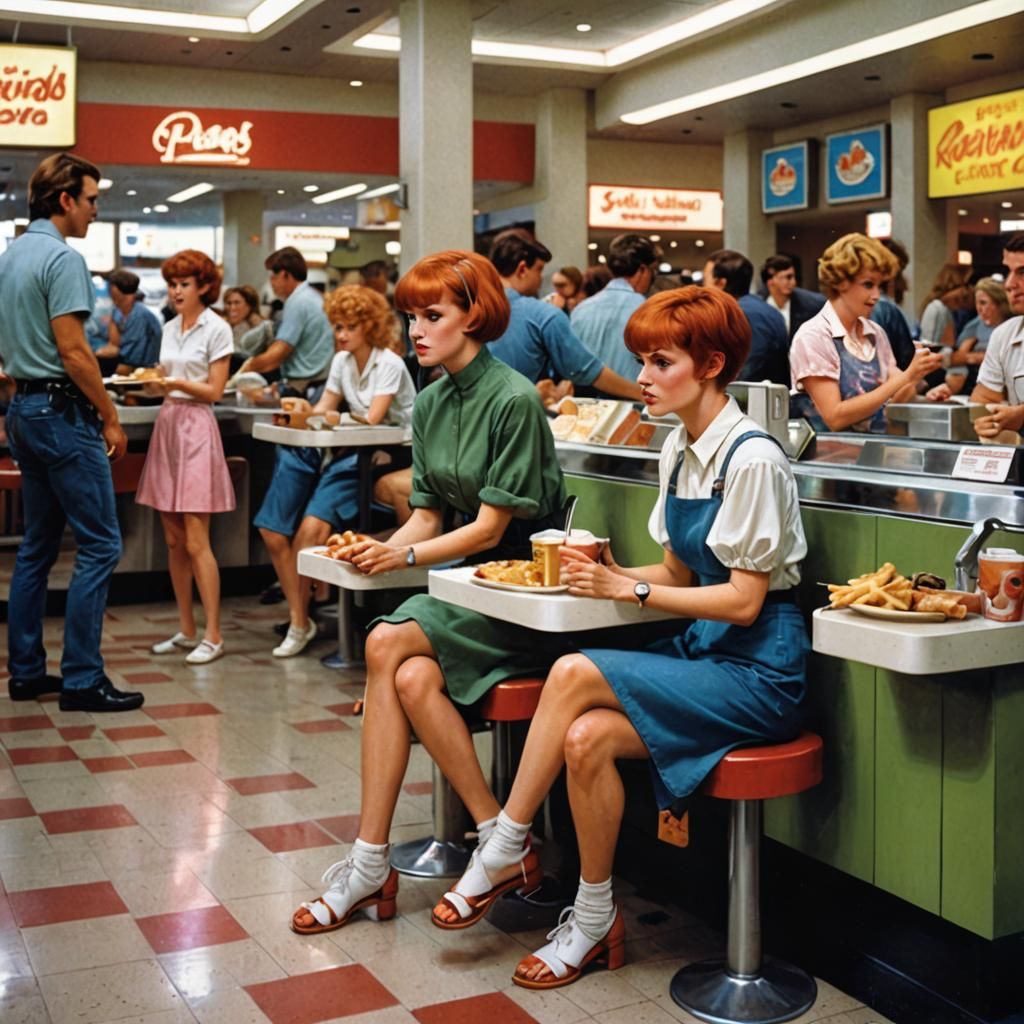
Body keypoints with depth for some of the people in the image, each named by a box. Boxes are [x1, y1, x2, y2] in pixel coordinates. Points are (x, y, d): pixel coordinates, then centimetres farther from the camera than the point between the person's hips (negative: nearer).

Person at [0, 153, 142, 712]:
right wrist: (111, 417, -12)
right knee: (99, 544, -6)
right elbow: (73, 352, -19)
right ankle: (82, 680, -5)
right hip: (62, 412, -10)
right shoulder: (63, 258, -14)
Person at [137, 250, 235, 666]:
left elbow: (214, 391, -8)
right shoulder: (169, 328, 15)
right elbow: (165, 383, 17)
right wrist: (151, 382, -3)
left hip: (197, 428, -7)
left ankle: (213, 636, -4)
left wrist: (175, 383, -20)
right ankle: (187, 631, 15)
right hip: (168, 425, 7)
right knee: (174, 541, 7)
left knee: (196, 542, -9)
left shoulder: (216, 329, -4)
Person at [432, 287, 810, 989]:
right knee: (586, 738, -20)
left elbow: (743, 600, -17)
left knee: (575, 674, -24)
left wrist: (630, 590, -16)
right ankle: (594, 921, -5)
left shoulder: (752, 459, -16)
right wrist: (610, 573, -4)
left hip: (759, 667, -7)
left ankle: (504, 852, -6)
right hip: (703, 648, 7)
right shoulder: (679, 450, 10)